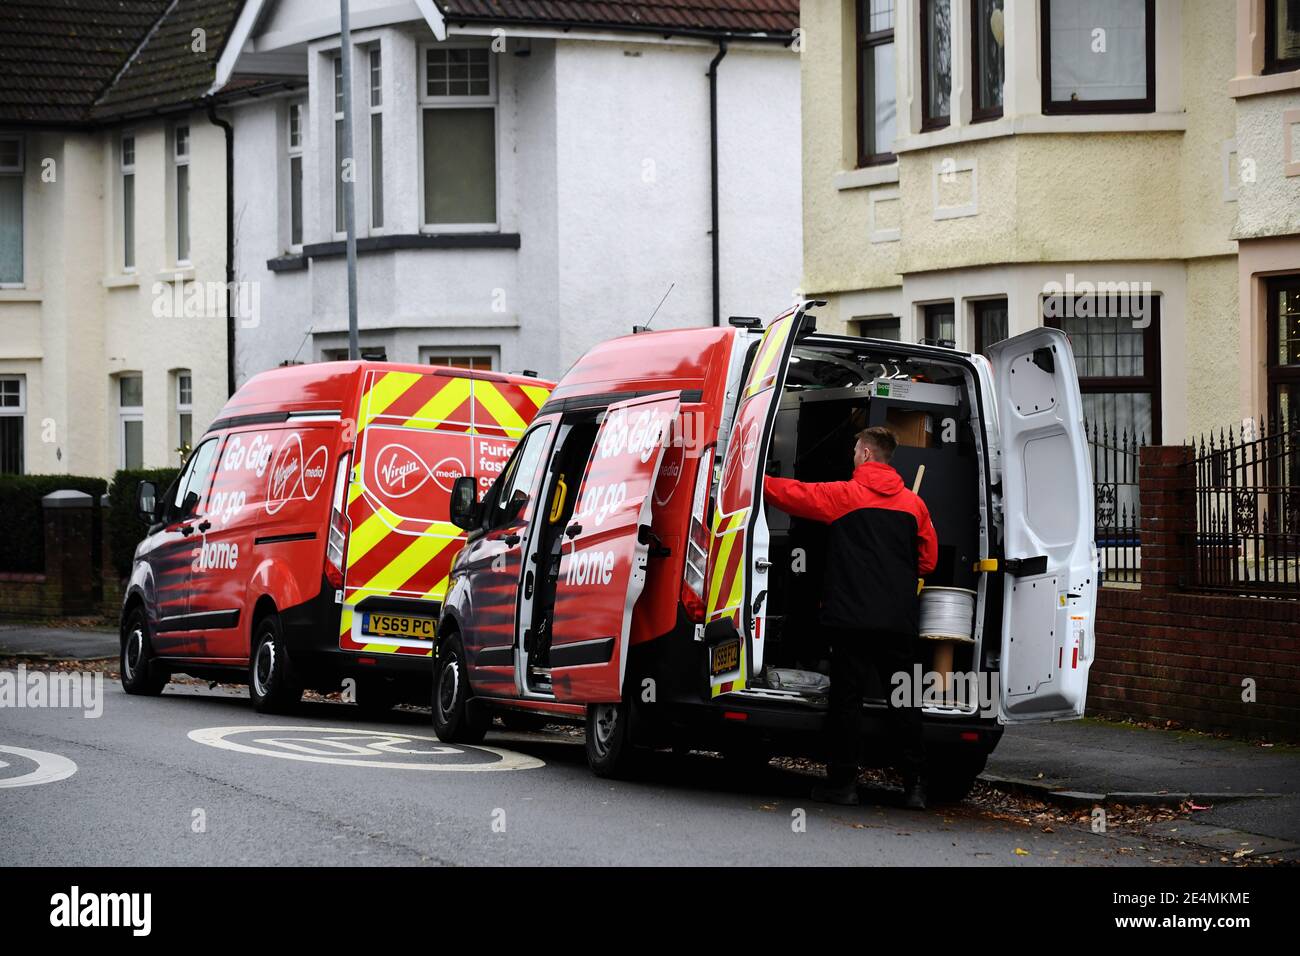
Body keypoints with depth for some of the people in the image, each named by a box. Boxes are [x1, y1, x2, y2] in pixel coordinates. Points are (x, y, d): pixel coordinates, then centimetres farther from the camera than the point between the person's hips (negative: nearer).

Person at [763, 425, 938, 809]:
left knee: (847, 697, 1)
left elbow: (793, 493, 3)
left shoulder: (843, 495, -3)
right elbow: (928, 559, 14)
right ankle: (914, 784, 3)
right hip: (899, 619, 3)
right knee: (903, 699, 6)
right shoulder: (914, 504, 9)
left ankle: (843, 781, 1)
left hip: (852, 615, -3)